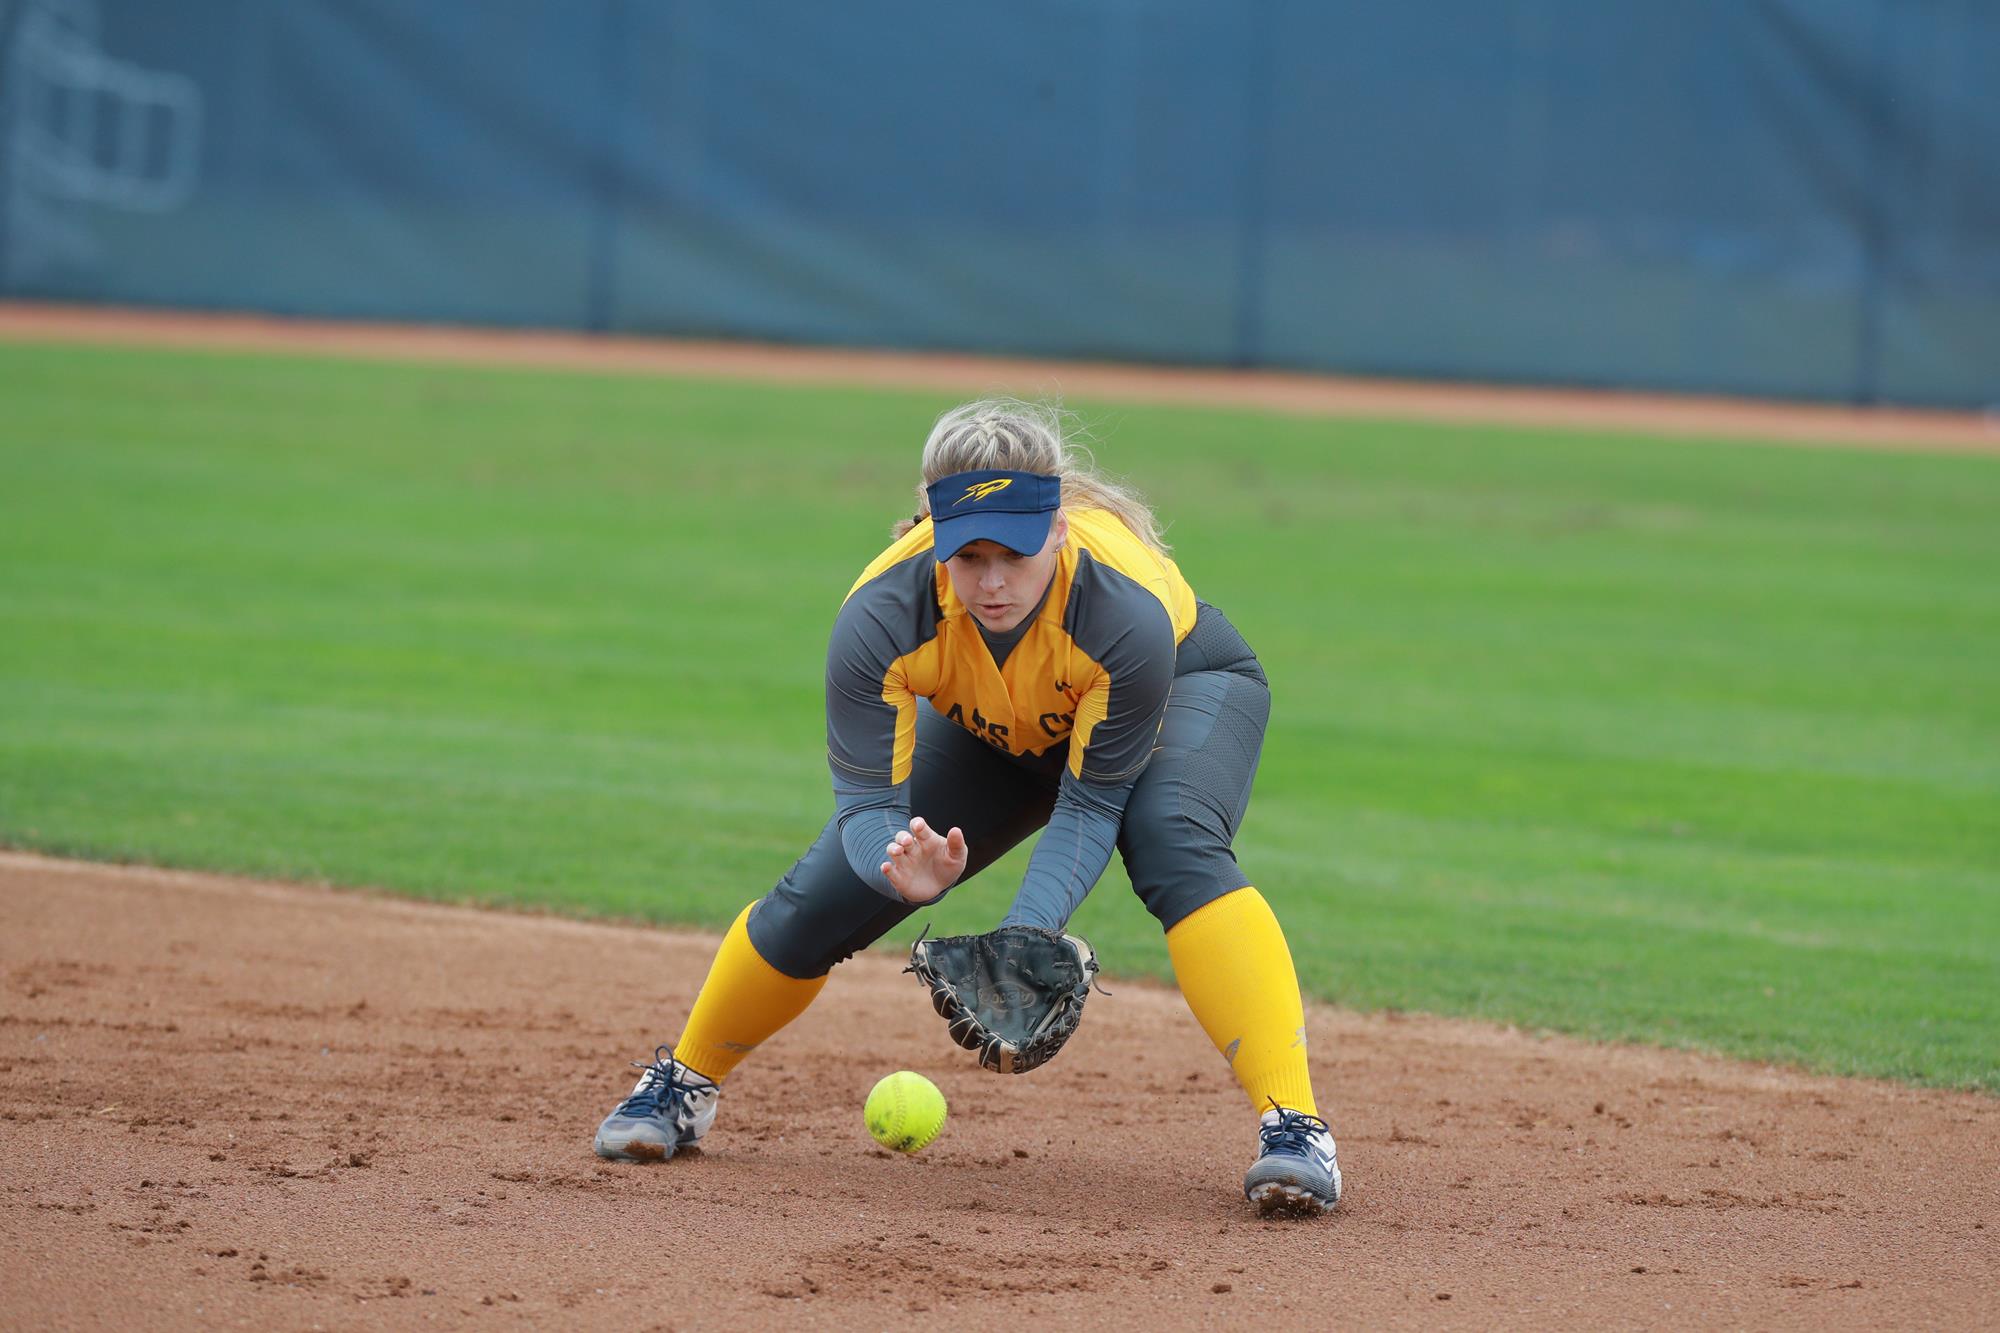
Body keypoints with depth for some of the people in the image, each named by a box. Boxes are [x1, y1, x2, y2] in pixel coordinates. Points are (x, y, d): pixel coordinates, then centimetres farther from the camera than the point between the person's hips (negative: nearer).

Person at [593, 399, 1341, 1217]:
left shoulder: (1124, 610, -41)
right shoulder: (880, 615, -36)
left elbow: (1091, 805, -31)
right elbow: (867, 802, -32)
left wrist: (1026, 936, -45)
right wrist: (901, 867, -55)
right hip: (996, 736, 3)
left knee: (1176, 849, -35)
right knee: (827, 892, -5)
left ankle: (1292, 1123, -41)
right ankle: (685, 1083, 22)